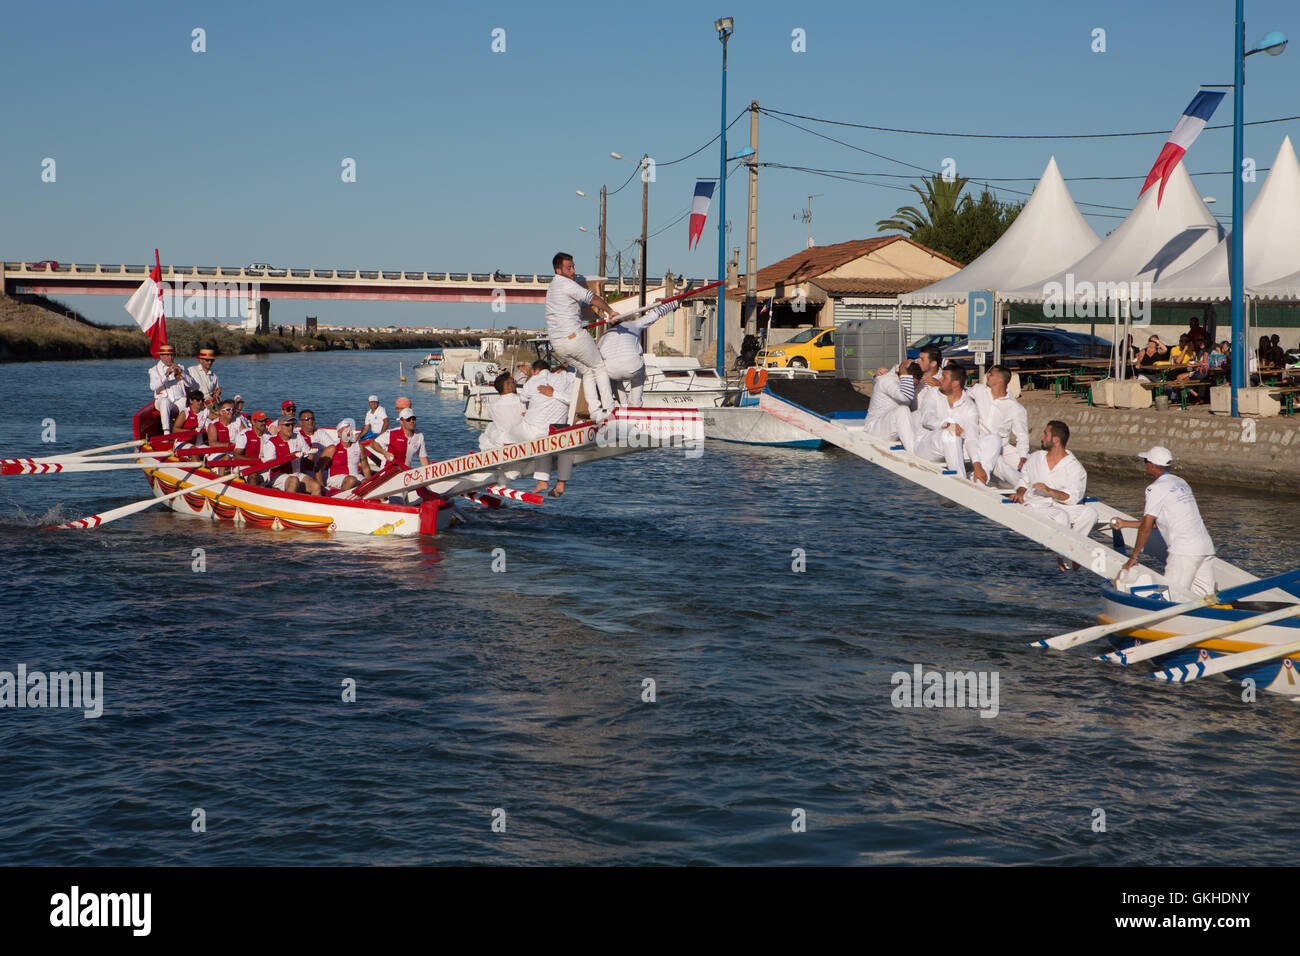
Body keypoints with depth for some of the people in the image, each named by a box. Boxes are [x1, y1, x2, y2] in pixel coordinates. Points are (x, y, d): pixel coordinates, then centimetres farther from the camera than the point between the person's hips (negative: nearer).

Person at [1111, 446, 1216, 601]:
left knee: (1172, 594, -12)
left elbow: (1146, 526, -7)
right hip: (1207, 548, 9)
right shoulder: (1181, 482, 22)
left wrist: (1134, 556, 0)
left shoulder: (1155, 488, -5)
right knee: (1205, 593, 7)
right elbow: (1156, 522, 27)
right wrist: (1126, 524, 32)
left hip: (1184, 551, -9)